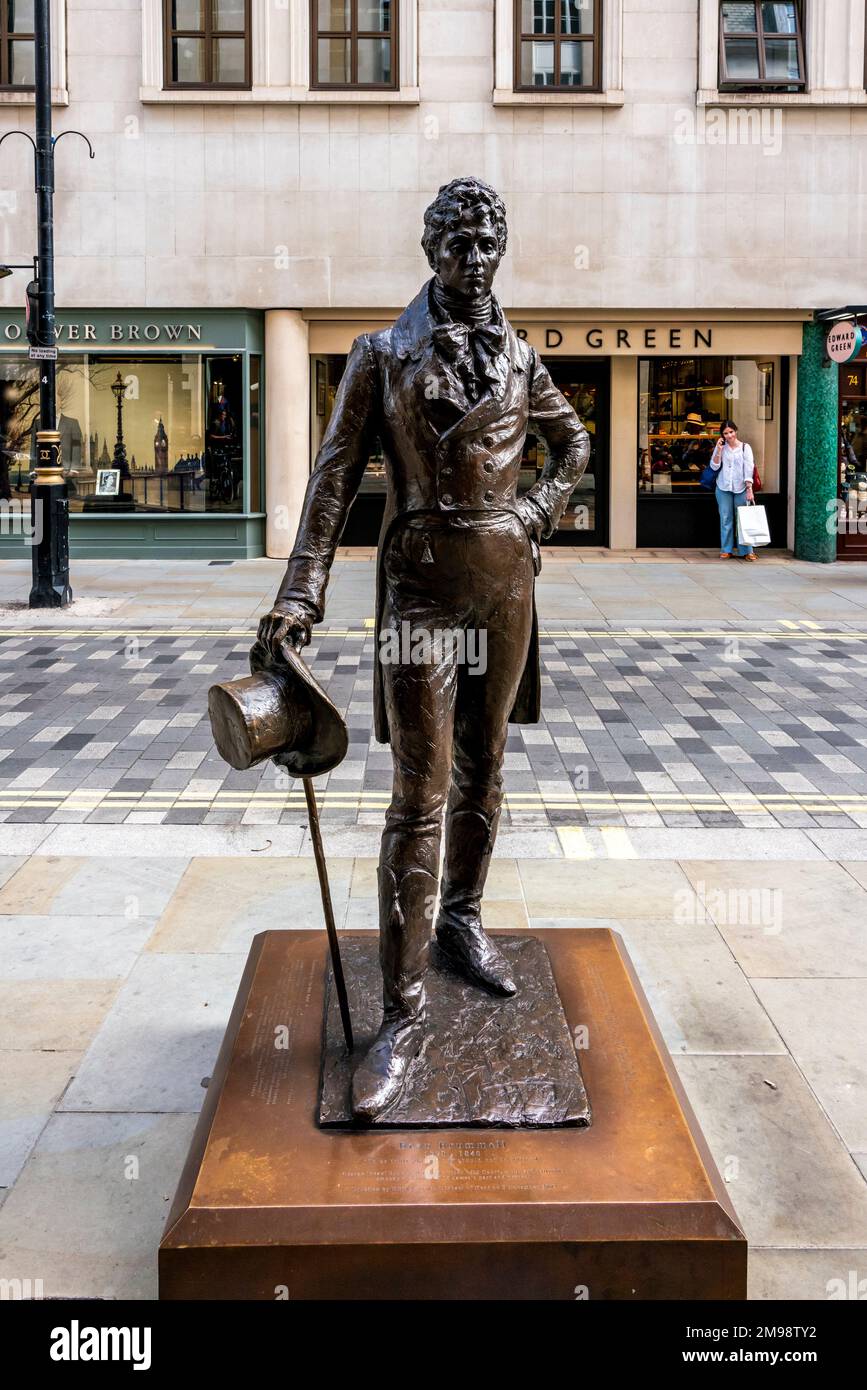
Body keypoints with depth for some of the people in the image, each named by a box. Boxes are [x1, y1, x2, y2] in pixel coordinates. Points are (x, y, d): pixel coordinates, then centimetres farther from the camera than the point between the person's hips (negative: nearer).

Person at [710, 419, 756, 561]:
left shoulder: (745, 447, 2)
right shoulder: (721, 448, 8)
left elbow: (749, 469, -4)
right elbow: (714, 466, 0)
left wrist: (749, 488, -12)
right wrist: (719, 450, -9)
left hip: (741, 488, -2)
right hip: (723, 488, 2)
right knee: (726, 519, 3)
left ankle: (746, 551, 1)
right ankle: (726, 550, 8)